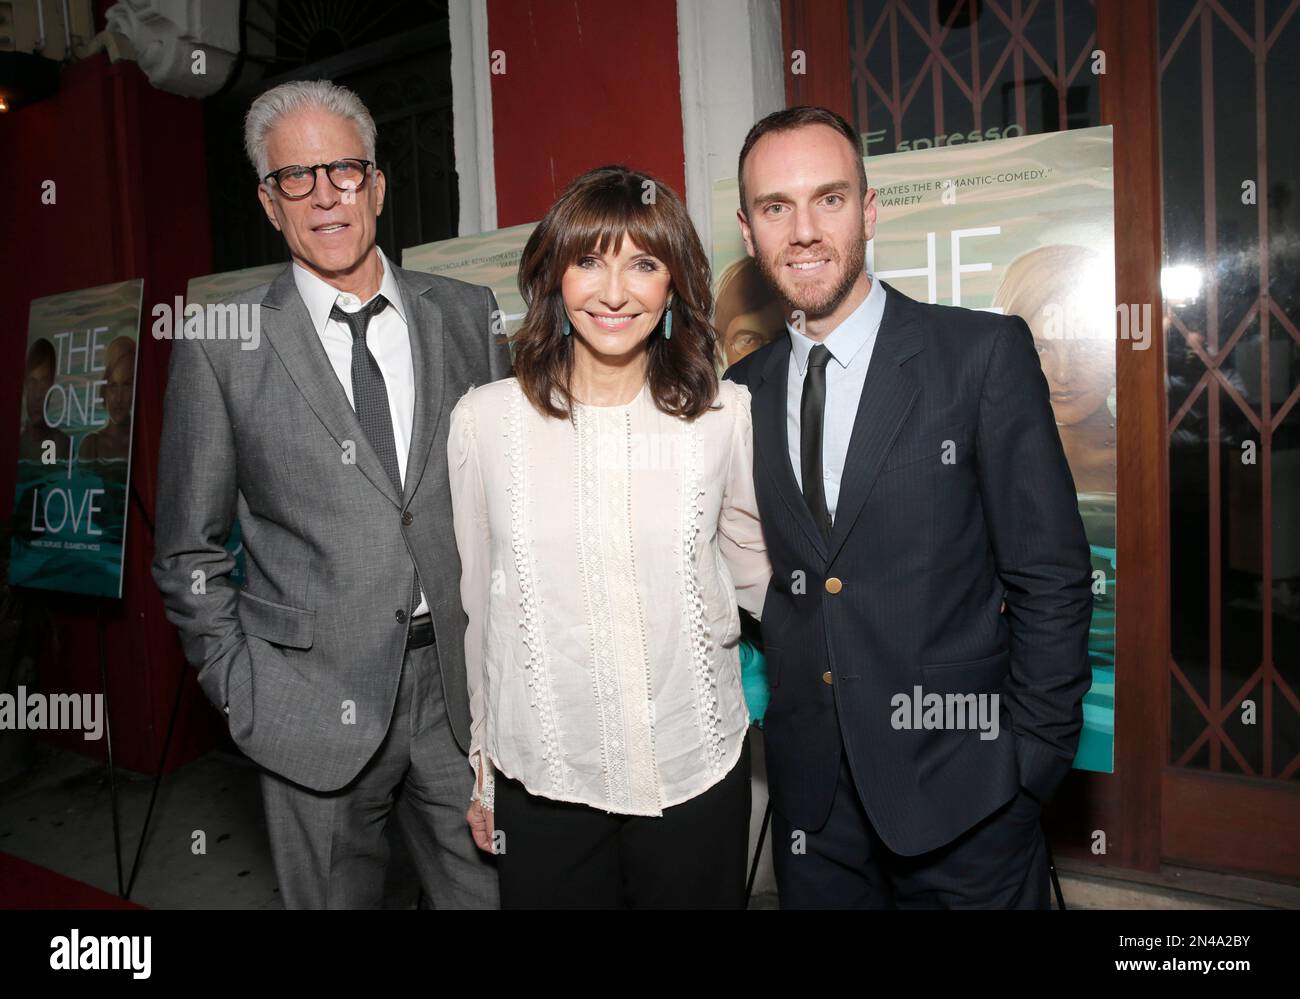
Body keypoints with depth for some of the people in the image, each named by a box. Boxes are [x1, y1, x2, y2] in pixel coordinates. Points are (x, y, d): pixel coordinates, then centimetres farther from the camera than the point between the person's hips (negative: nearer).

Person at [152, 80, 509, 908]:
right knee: (334, 896, 16)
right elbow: (190, 550, 3)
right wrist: (238, 685, -2)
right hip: (317, 702, -1)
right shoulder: (222, 346, -3)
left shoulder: (468, 313, 2)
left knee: (488, 888, 15)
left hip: (465, 685, 2)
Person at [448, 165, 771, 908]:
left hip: (698, 771, 0)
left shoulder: (725, 415, -6)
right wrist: (481, 767, 10)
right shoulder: (486, 419, -5)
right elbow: (476, 602, 3)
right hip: (543, 779, 0)